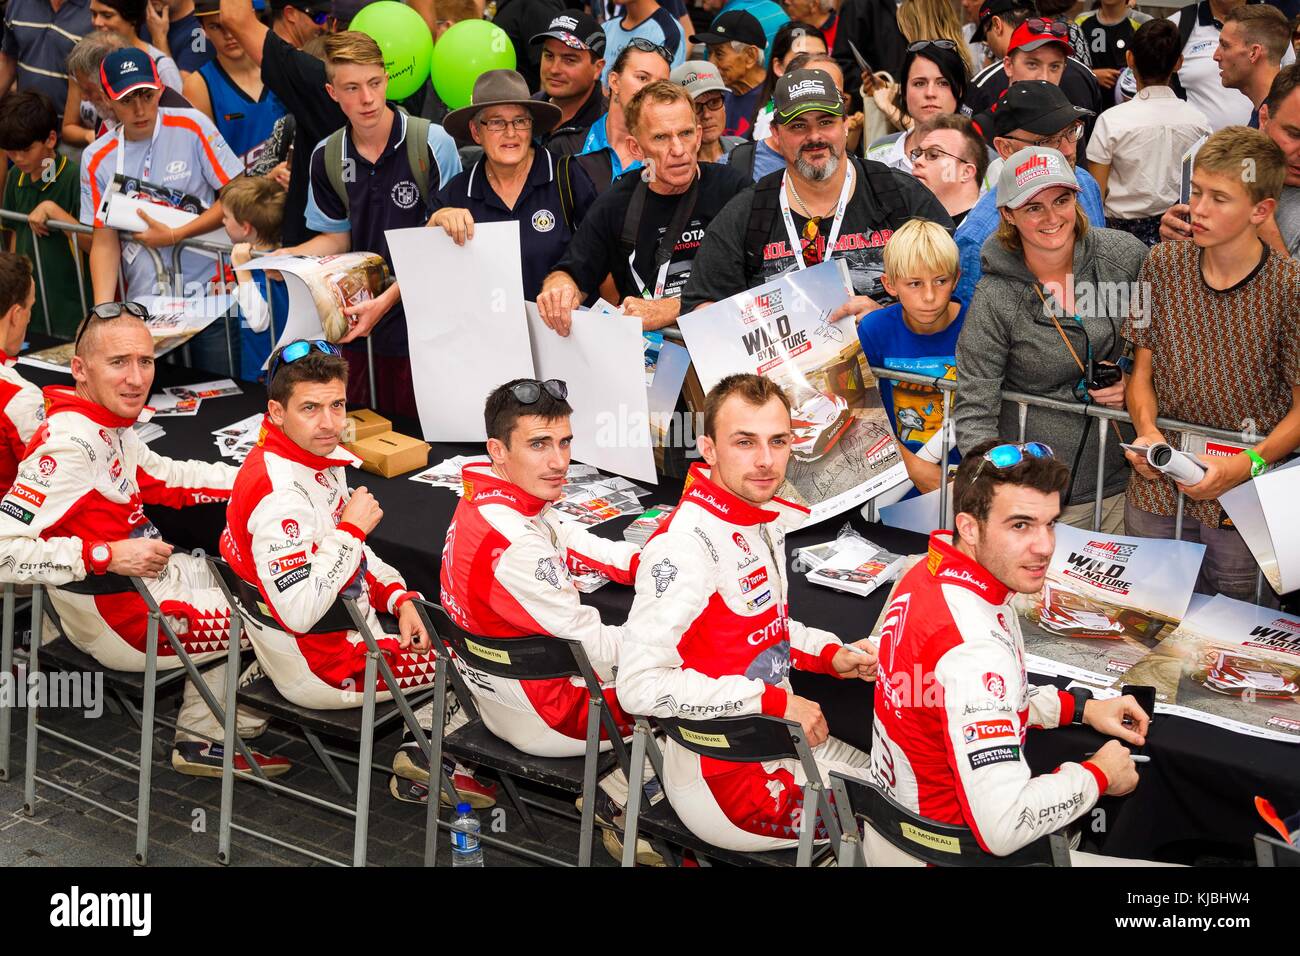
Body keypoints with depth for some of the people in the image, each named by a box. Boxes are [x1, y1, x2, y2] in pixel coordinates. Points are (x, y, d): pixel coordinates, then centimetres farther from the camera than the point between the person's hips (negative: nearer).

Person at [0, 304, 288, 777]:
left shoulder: (109, 427, 1)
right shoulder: (67, 444, -28)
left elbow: (159, 478, 19)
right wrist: (108, 556, -32)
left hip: (150, 575, 10)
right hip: (116, 619, -10)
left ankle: (203, 739, 32)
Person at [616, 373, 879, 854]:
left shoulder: (763, 519, 3)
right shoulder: (687, 543, -26)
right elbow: (639, 684, -32)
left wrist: (831, 656, 3)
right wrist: (773, 701, -27)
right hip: (727, 780, -9)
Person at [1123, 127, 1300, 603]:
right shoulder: (1163, 264, 0)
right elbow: (1142, 367, 7)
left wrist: (1245, 465, -22)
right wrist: (1147, 431, -11)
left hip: (1245, 497, -3)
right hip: (1157, 484, 3)